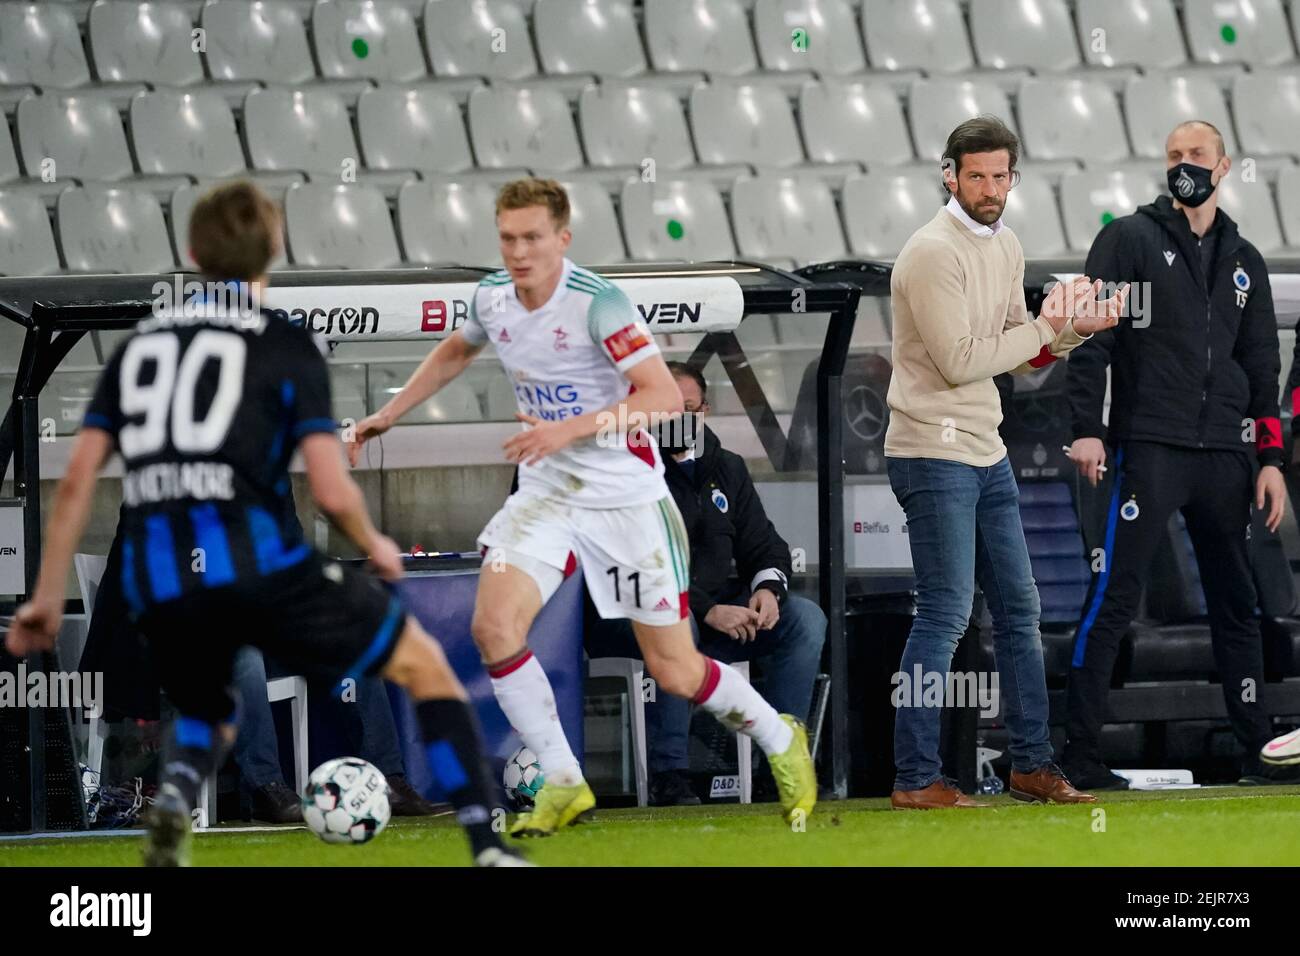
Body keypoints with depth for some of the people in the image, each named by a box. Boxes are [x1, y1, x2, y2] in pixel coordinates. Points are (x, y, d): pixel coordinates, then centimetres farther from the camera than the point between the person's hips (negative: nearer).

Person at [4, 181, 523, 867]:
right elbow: (331, 492, -4)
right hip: (258, 563, -4)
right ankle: (489, 850, 4)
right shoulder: (285, 346, 5)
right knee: (424, 664, 15)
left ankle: (174, 796, -4)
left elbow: (76, 483, 12)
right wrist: (375, 547, 16)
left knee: (207, 718, 32)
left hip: (155, 582, 4)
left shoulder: (138, 344, 18)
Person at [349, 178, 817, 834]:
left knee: (675, 672, 1)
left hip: (625, 496, -5)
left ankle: (780, 740, 31)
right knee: (493, 625, -18)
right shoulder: (493, 298, -1)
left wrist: (569, 430, -33)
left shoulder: (597, 303, -20)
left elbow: (664, 397, -26)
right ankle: (563, 785, -3)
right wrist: (390, 414, 18)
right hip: (547, 491, 5)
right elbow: (456, 351, 23)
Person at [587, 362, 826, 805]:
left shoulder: (726, 469, 13)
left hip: (716, 610, 6)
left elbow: (764, 545, 13)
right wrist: (707, 611, -28)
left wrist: (768, 588, -12)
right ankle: (667, 776, -34)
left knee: (804, 618, -12)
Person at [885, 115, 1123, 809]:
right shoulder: (934, 252, -17)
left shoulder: (1005, 245, 12)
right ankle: (916, 779, -5)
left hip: (986, 453, 9)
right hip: (934, 456, -9)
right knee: (945, 616, -9)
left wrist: (1076, 328, -2)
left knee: (1018, 609, 13)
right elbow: (960, 361, -21)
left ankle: (1032, 765, 21)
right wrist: (1046, 326, -14)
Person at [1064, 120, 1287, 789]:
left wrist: (1271, 459, 11)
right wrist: (1086, 427, -13)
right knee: (1114, 600, -11)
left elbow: (1261, 367, 19)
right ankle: (1080, 755, -12)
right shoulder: (1129, 238, 3)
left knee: (1236, 603, 9)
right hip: (1148, 449, -5)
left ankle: (1258, 752, 15)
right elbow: (1091, 336, -3)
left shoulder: (1244, 262, 17)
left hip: (1225, 456, 5)